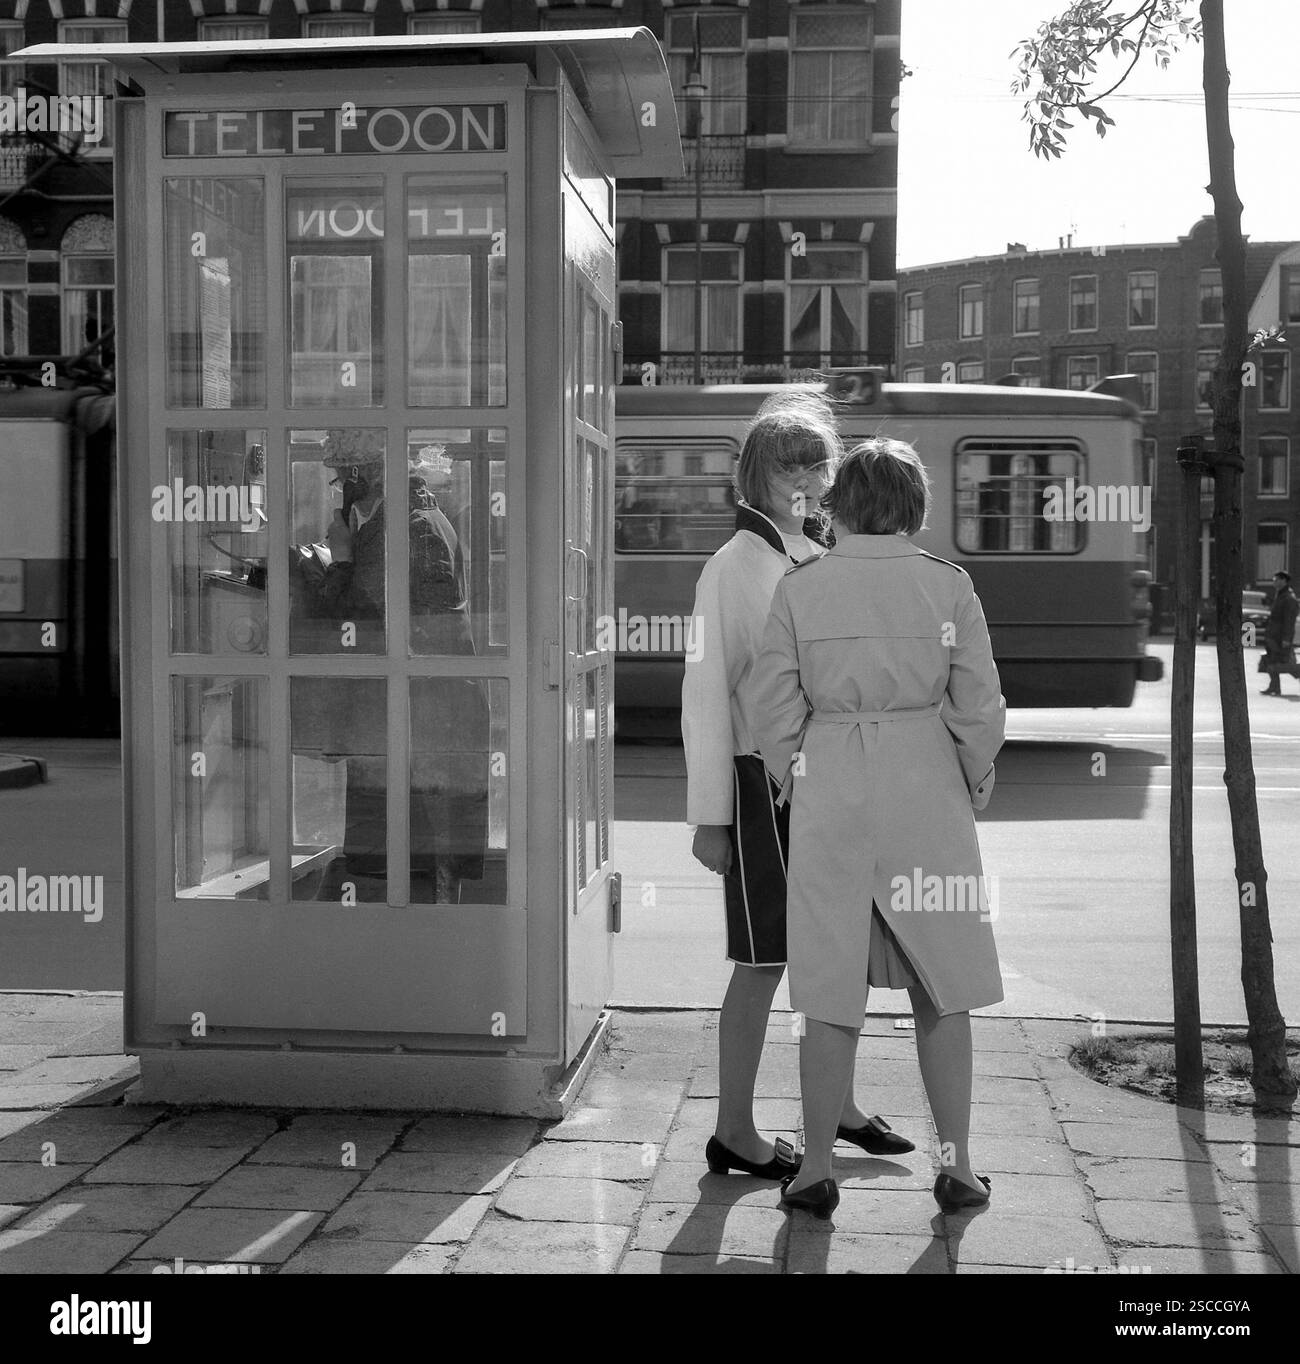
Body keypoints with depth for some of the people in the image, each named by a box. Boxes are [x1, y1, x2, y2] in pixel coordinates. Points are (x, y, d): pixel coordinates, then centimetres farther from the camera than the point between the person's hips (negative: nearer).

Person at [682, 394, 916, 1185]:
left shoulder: (820, 558, 11)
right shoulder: (736, 565, -10)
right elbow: (707, 691, -12)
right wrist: (710, 814, -14)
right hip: (766, 778, -7)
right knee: (766, 961, -1)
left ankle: (837, 1105, 31)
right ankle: (735, 1133, 12)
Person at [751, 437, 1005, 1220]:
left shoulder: (800, 589, -2)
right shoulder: (947, 585, -3)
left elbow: (774, 710, -2)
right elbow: (980, 707, -3)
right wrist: (973, 788, 12)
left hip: (831, 789, 0)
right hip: (925, 788, 0)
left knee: (832, 991, 8)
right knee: (942, 987, 11)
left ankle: (817, 1170, 12)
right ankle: (957, 1166, 16)